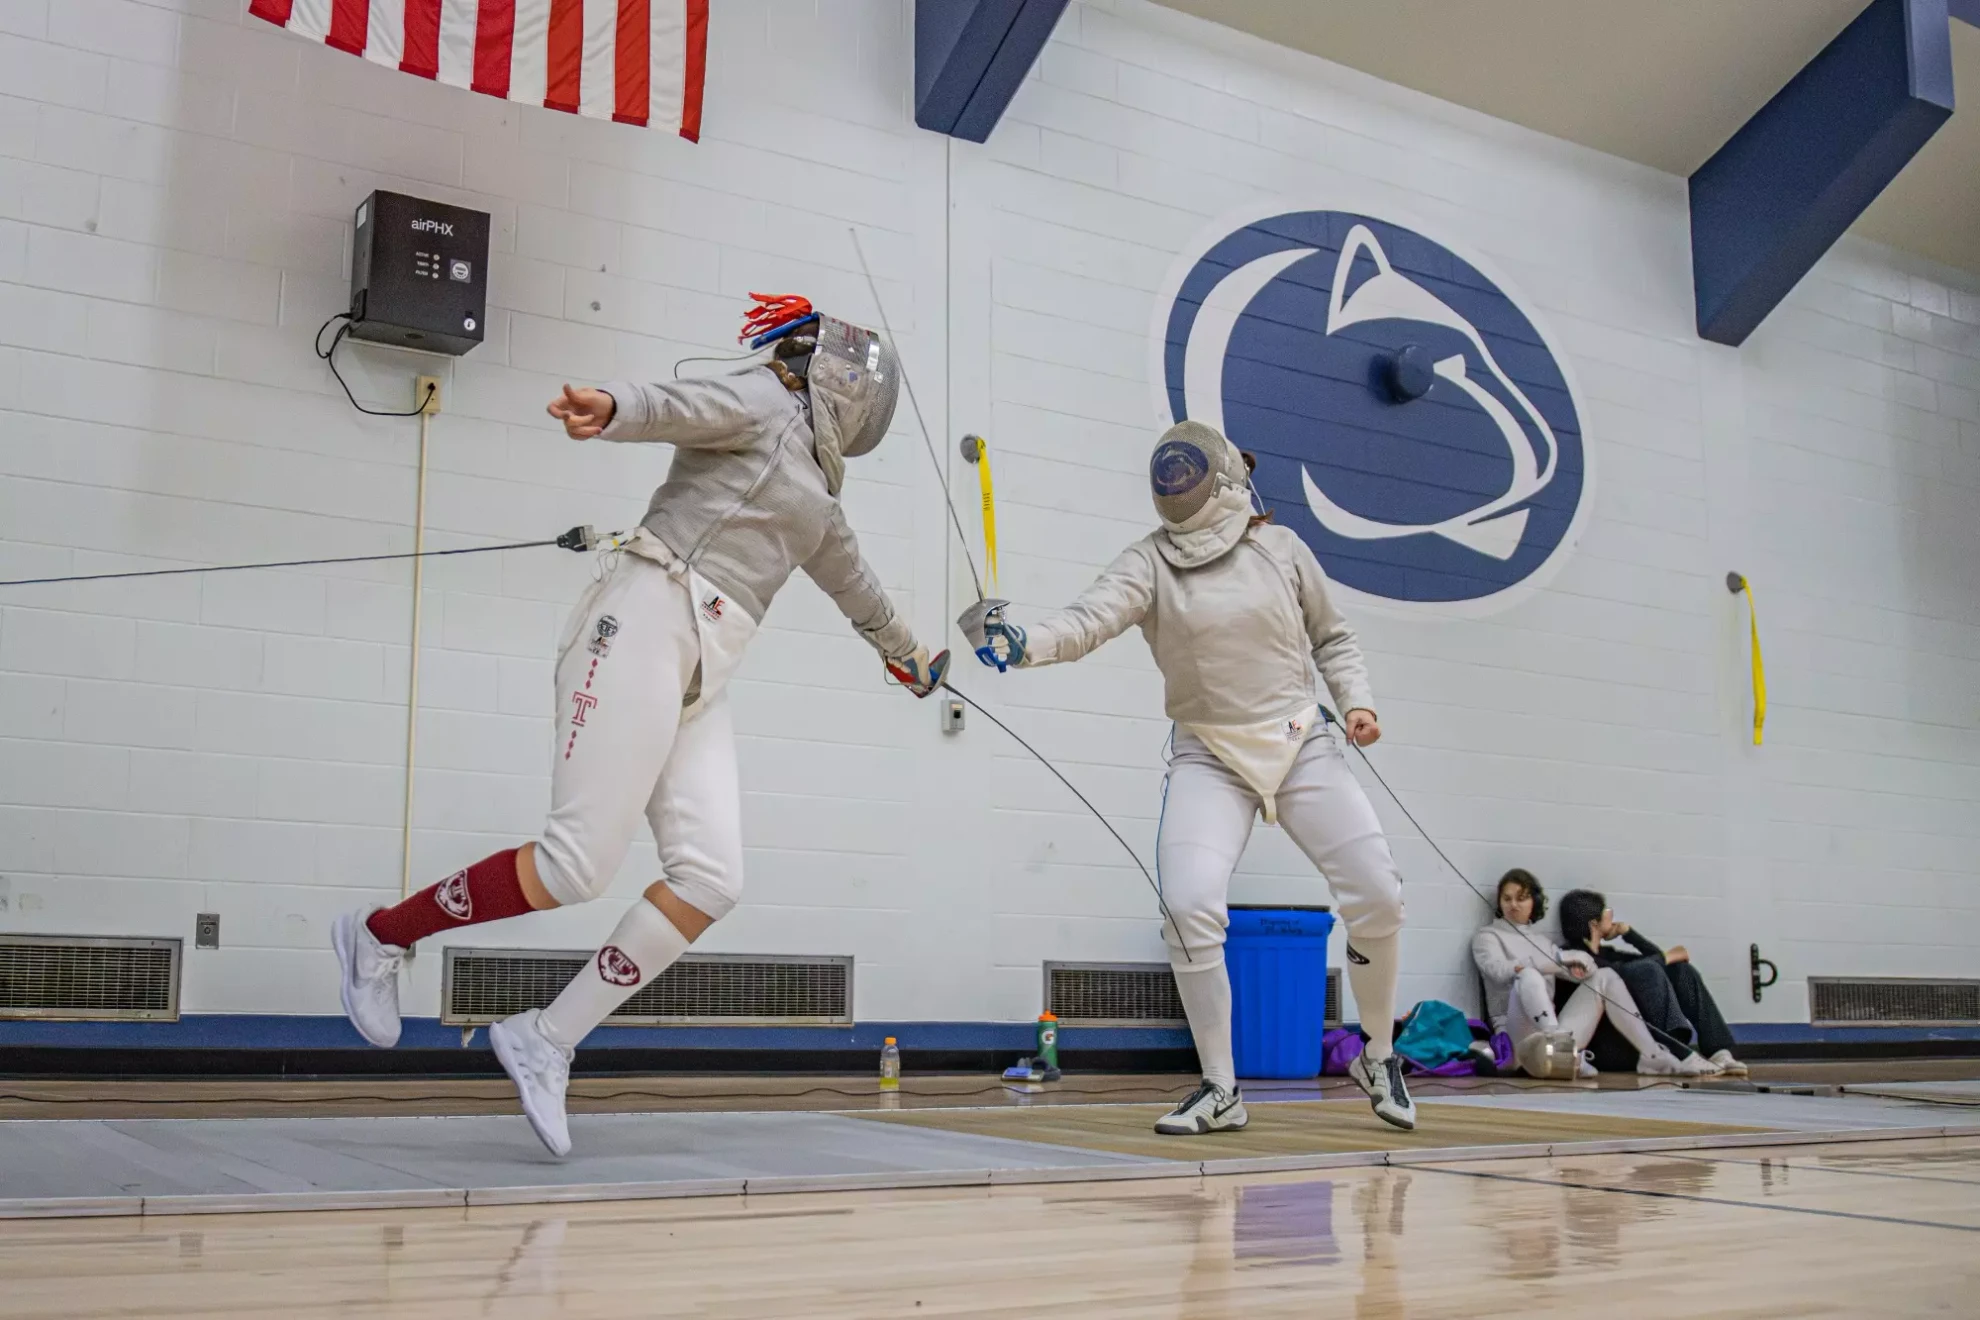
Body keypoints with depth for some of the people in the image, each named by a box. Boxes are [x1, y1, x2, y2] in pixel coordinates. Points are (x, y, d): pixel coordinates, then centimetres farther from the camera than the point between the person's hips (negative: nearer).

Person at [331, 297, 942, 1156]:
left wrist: (905, 655, 62)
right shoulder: (763, 402, 4)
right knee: (578, 868, -13)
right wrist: (610, 408, -42)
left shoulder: (812, 489, 28)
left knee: (710, 882, -8)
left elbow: (853, 583, 45)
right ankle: (380, 936, 9)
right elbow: (673, 405, -18)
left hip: (697, 679, 9)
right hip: (644, 630, -9)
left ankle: (544, 1044, -2)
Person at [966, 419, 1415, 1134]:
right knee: (1191, 910, -21)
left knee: (1376, 899, -7)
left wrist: (1357, 701, -5)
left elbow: (1331, 638, 13)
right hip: (1209, 759, -1)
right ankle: (1221, 1089, -3)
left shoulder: (1281, 549, 0)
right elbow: (1087, 621, -24)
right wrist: (1020, 643, -44)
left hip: (1302, 746, 1)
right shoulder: (1149, 561, -6)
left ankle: (1377, 1057, 20)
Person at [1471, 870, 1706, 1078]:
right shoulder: (1486, 937, 6)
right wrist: (1560, 960, -19)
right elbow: (1500, 971, -16)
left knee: (1604, 976, -3)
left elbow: (1585, 970, 9)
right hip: (1518, 1034, -5)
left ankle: (1652, 1056, -9)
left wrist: (1578, 961, -15)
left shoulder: (1542, 941, 23)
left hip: (1552, 1030, 5)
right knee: (1529, 976, -32)